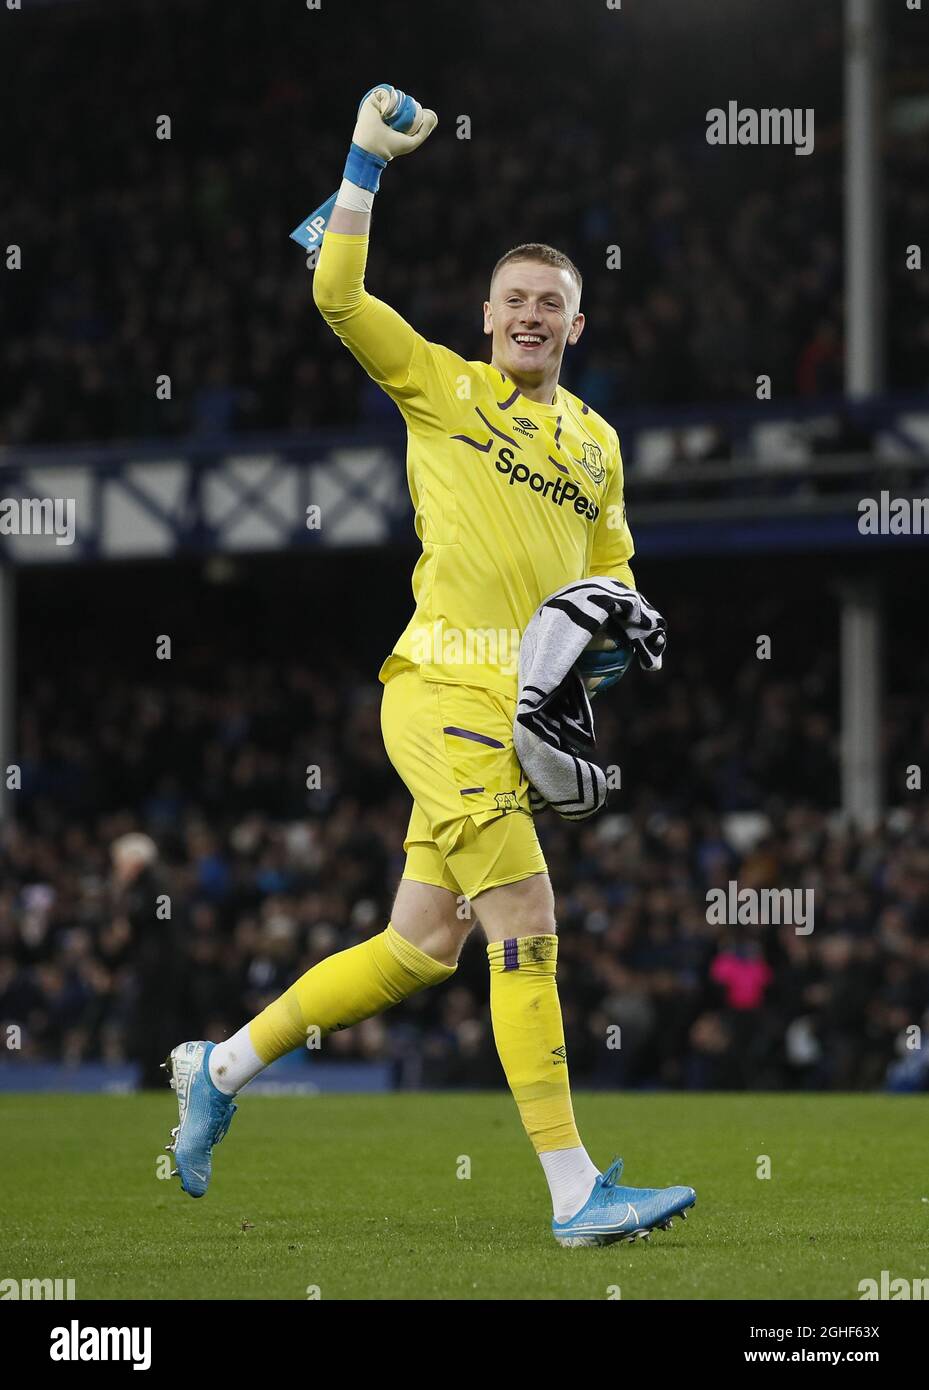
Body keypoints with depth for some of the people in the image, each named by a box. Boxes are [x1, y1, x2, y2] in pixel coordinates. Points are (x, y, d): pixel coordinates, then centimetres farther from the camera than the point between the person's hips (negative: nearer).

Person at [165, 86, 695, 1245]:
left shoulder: (597, 443, 20)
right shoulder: (440, 387, 5)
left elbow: (611, 576, 27)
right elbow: (336, 295, -5)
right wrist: (367, 160, -7)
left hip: (520, 710, 7)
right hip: (444, 684, -7)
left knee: (423, 948, 9)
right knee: (525, 922, -15)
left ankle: (222, 1067, 26)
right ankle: (576, 1192, -17)